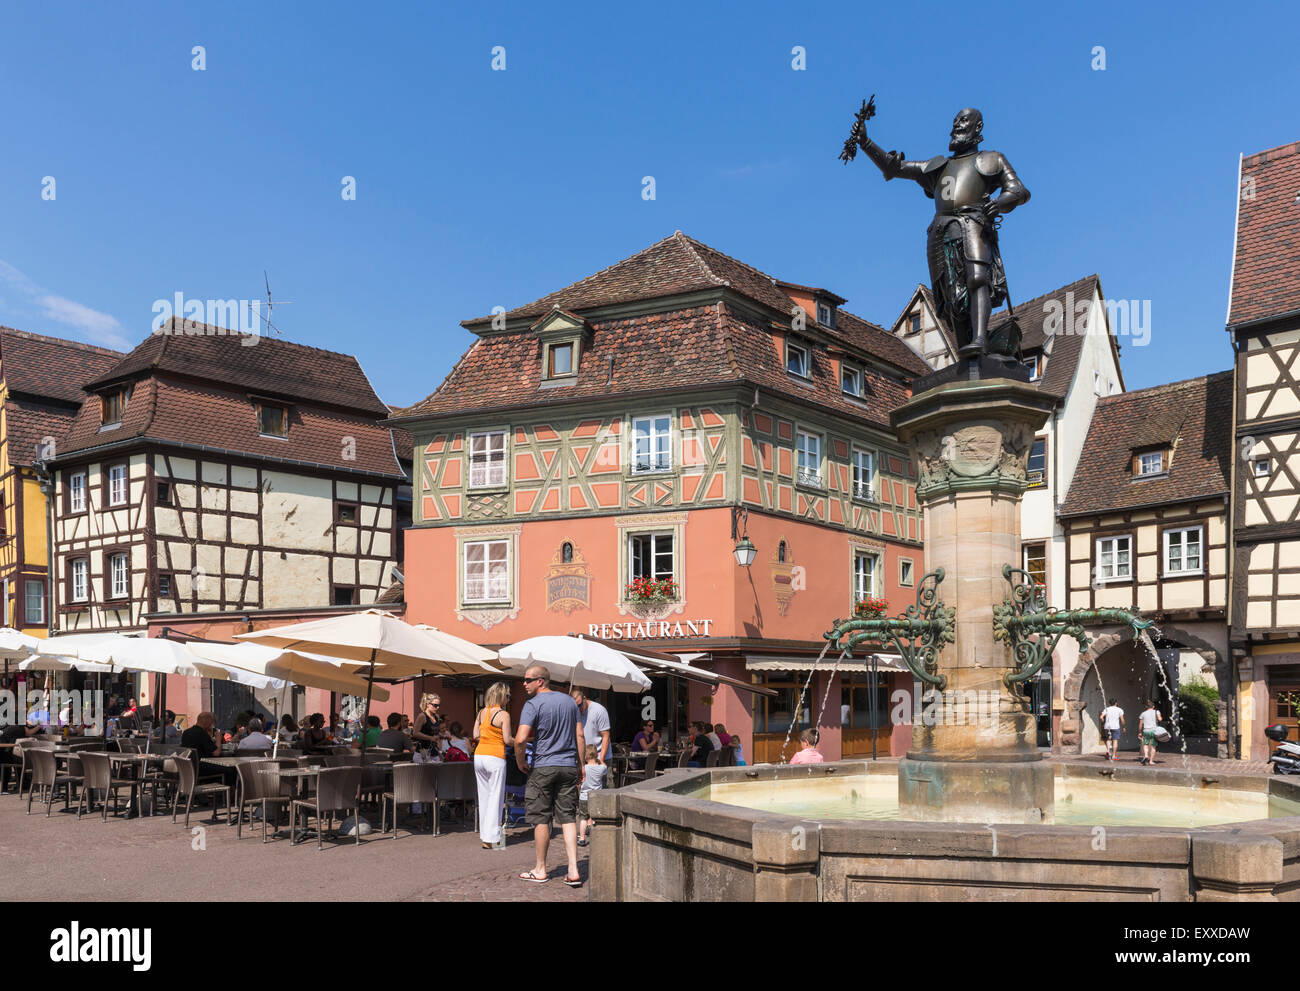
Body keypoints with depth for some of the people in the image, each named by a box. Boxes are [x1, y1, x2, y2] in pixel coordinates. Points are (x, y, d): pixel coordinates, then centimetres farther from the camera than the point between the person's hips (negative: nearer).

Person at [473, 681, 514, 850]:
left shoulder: (481, 712, 9)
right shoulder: (503, 714, -9)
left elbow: (476, 735, 10)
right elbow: (508, 740, -11)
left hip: (479, 755, 6)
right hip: (495, 757, -6)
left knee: (484, 796, 13)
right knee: (495, 797, -1)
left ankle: (484, 834, 19)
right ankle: (491, 839, -3)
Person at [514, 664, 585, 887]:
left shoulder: (533, 704, -9)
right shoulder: (569, 701, 9)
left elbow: (520, 739, -20)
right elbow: (580, 736, 9)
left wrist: (520, 761, -3)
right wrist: (581, 765, 14)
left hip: (543, 767, -5)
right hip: (569, 767, 5)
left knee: (541, 819, 6)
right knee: (567, 818, 5)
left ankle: (540, 870, 16)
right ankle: (573, 870, -3)